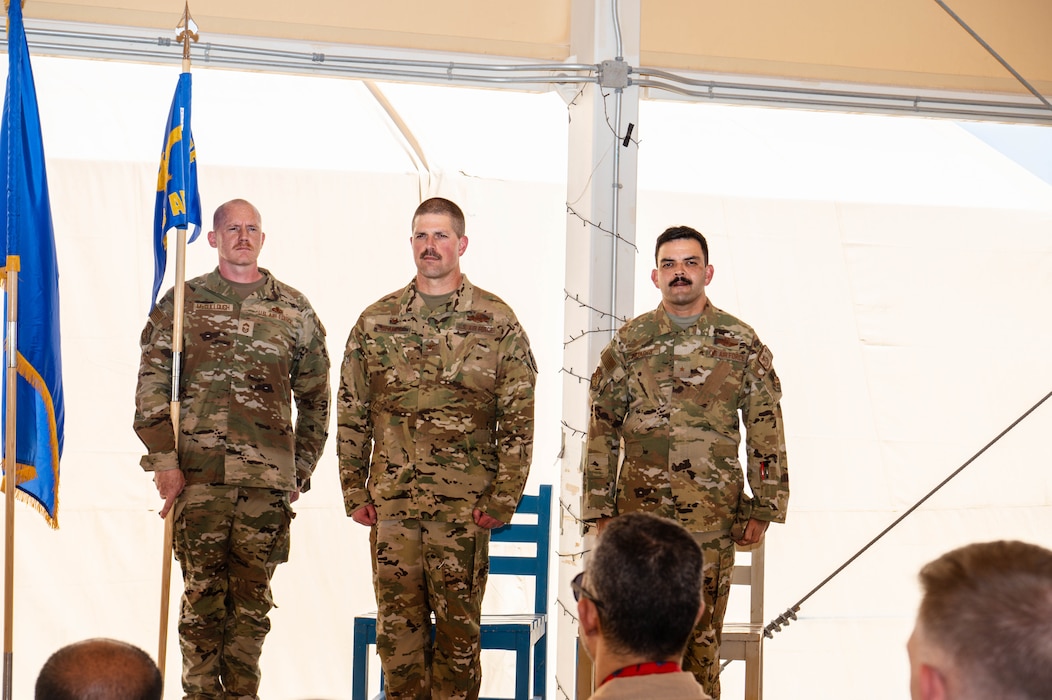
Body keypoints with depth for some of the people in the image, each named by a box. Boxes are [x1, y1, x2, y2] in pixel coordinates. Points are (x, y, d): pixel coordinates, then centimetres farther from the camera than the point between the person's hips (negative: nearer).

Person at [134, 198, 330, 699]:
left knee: (252, 595, 4)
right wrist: (164, 460, -5)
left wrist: (302, 468, 10)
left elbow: (315, 397, 15)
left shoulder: (295, 311, 10)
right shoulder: (182, 303, 8)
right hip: (198, 474, -1)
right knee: (202, 592, -1)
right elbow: (152, 388, 4)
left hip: (267, 479, 1)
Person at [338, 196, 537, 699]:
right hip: (391, 503, 2)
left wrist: (502, 500, -6)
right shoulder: (376, 322, 7)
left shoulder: (497, 323, 1)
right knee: (397, 623, 6)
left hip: (464, 506, -2)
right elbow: (351, 415, 10)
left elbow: (518, 421, 0)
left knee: (458, 622, 4)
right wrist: (355, 493, 5)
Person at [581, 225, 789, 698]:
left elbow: (766, 430, 5)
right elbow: (602, 430, 7)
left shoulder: (741, 344, 3)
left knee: (702, 634, 3)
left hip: (712, 518, -1)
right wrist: (600, 509, 3)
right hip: (639, 513, 1)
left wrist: (763, 508, 1)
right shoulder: (629, 343, 6)